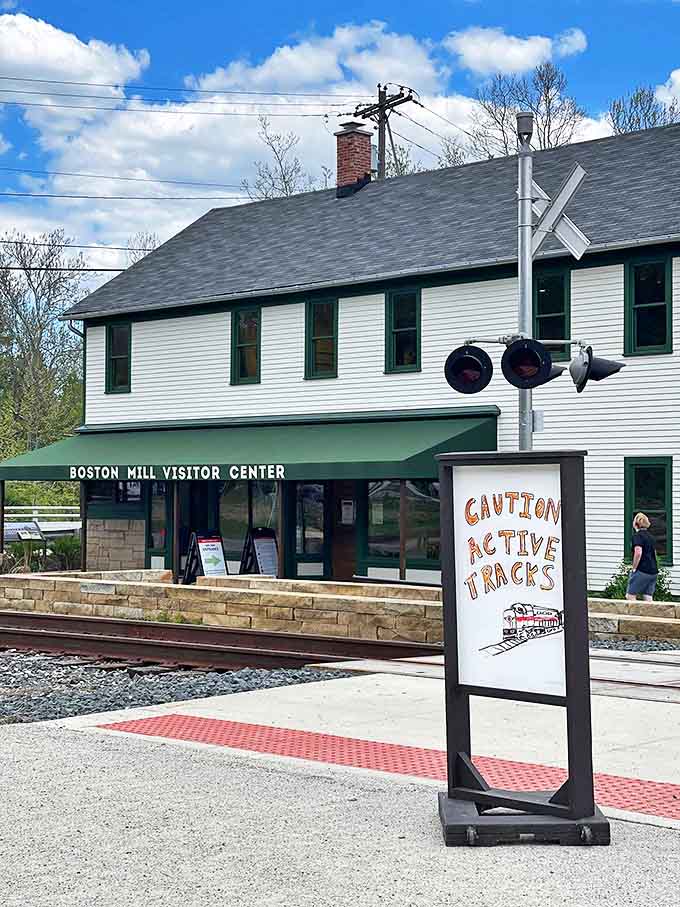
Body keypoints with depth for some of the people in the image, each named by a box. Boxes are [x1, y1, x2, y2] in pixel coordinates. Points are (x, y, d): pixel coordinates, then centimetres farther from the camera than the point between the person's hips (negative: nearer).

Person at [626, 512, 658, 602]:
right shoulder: (650, 536, 17)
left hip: (642, 571, -8)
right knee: (648, 598, 6)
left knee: (630, 596, -1)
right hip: (653, 571, 8)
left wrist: (634, 568, -11)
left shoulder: (637, 535, -8)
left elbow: (638, 553, -20)